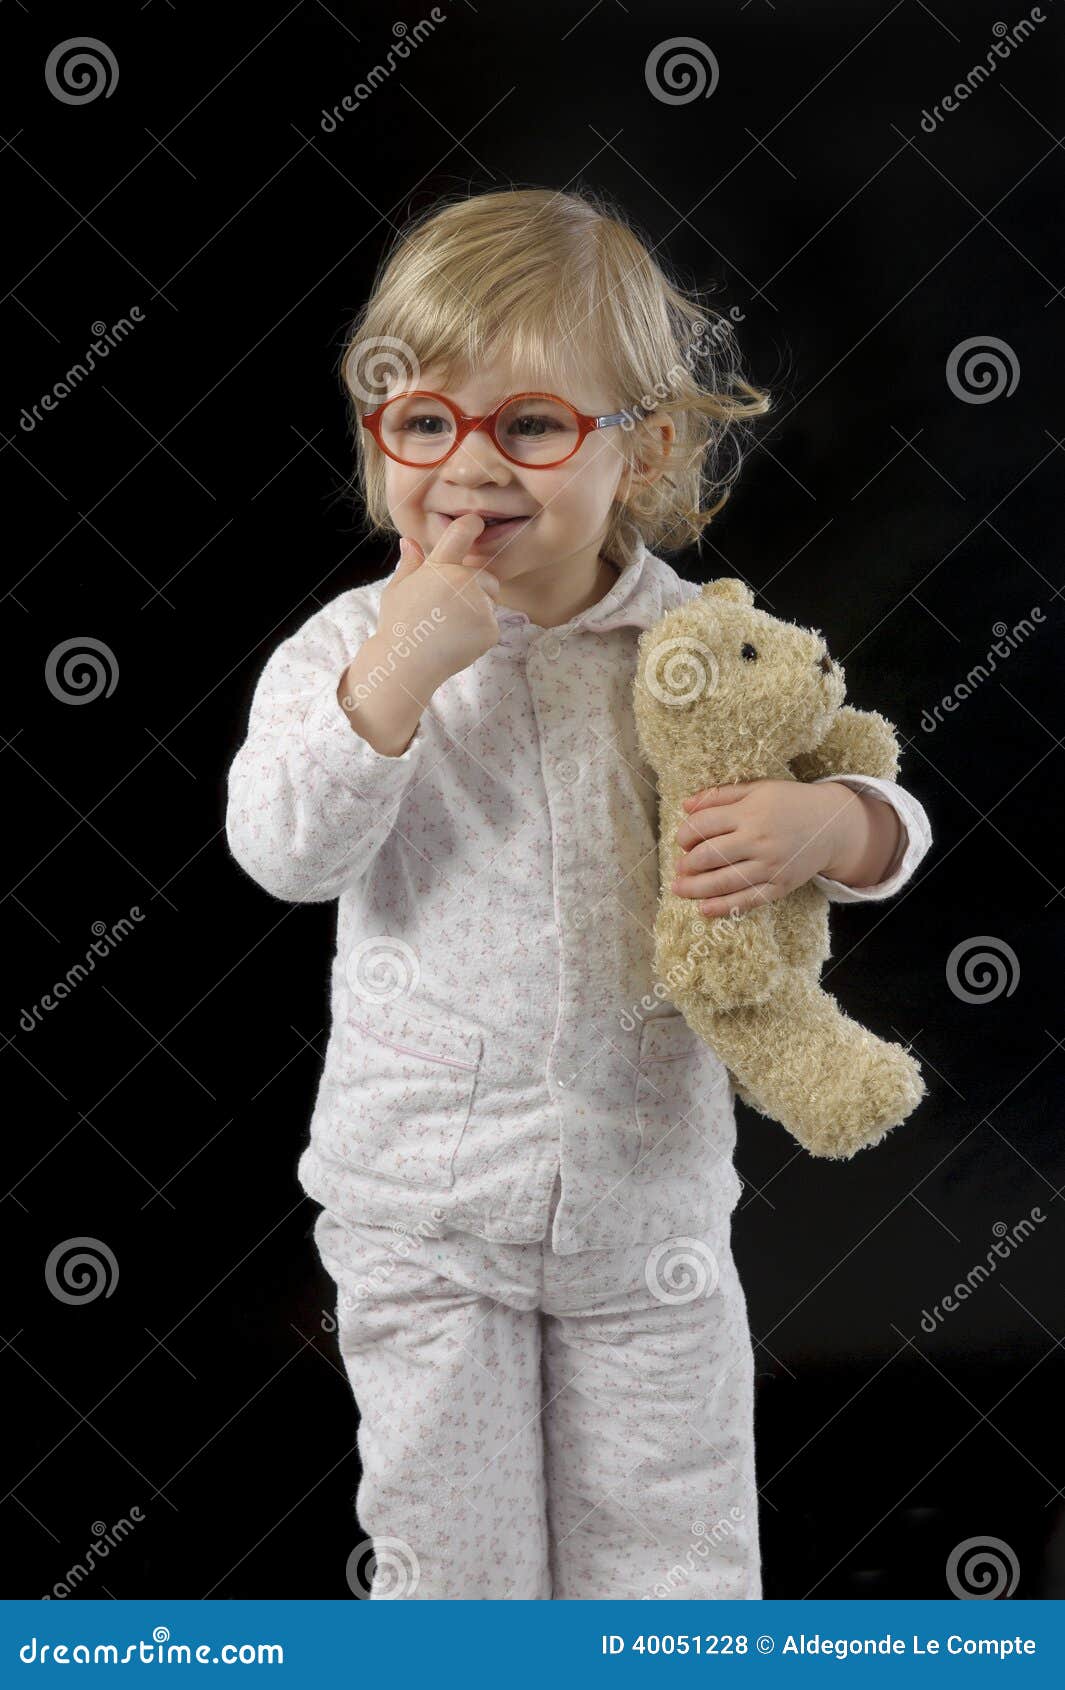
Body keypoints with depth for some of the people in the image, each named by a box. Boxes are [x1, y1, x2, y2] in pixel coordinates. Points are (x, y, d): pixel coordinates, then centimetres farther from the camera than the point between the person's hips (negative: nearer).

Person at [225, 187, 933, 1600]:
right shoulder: (351, 647, -7)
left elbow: (887, 825, 1)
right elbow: (285, 850, -18)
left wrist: (826, 822, -22)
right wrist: (401, 667, -26)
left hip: (647, 1185, 1)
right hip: (421, 1200, -1)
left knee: (673, 1554, 15)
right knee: (447, 1550, 13)